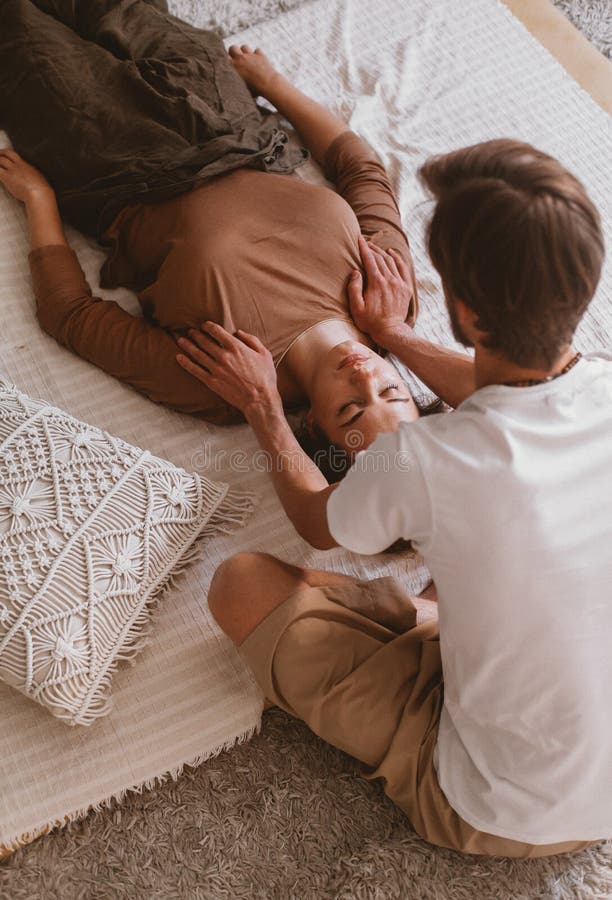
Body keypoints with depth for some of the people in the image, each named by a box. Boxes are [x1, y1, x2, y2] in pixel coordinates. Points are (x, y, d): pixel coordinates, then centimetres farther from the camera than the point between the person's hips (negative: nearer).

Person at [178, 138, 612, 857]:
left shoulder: (419, 463, -33)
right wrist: (399, 338, 20)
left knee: (242, 584, -6)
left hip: (503, 819, -5)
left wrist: (263, 407, 8)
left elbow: (317, 521, -6)